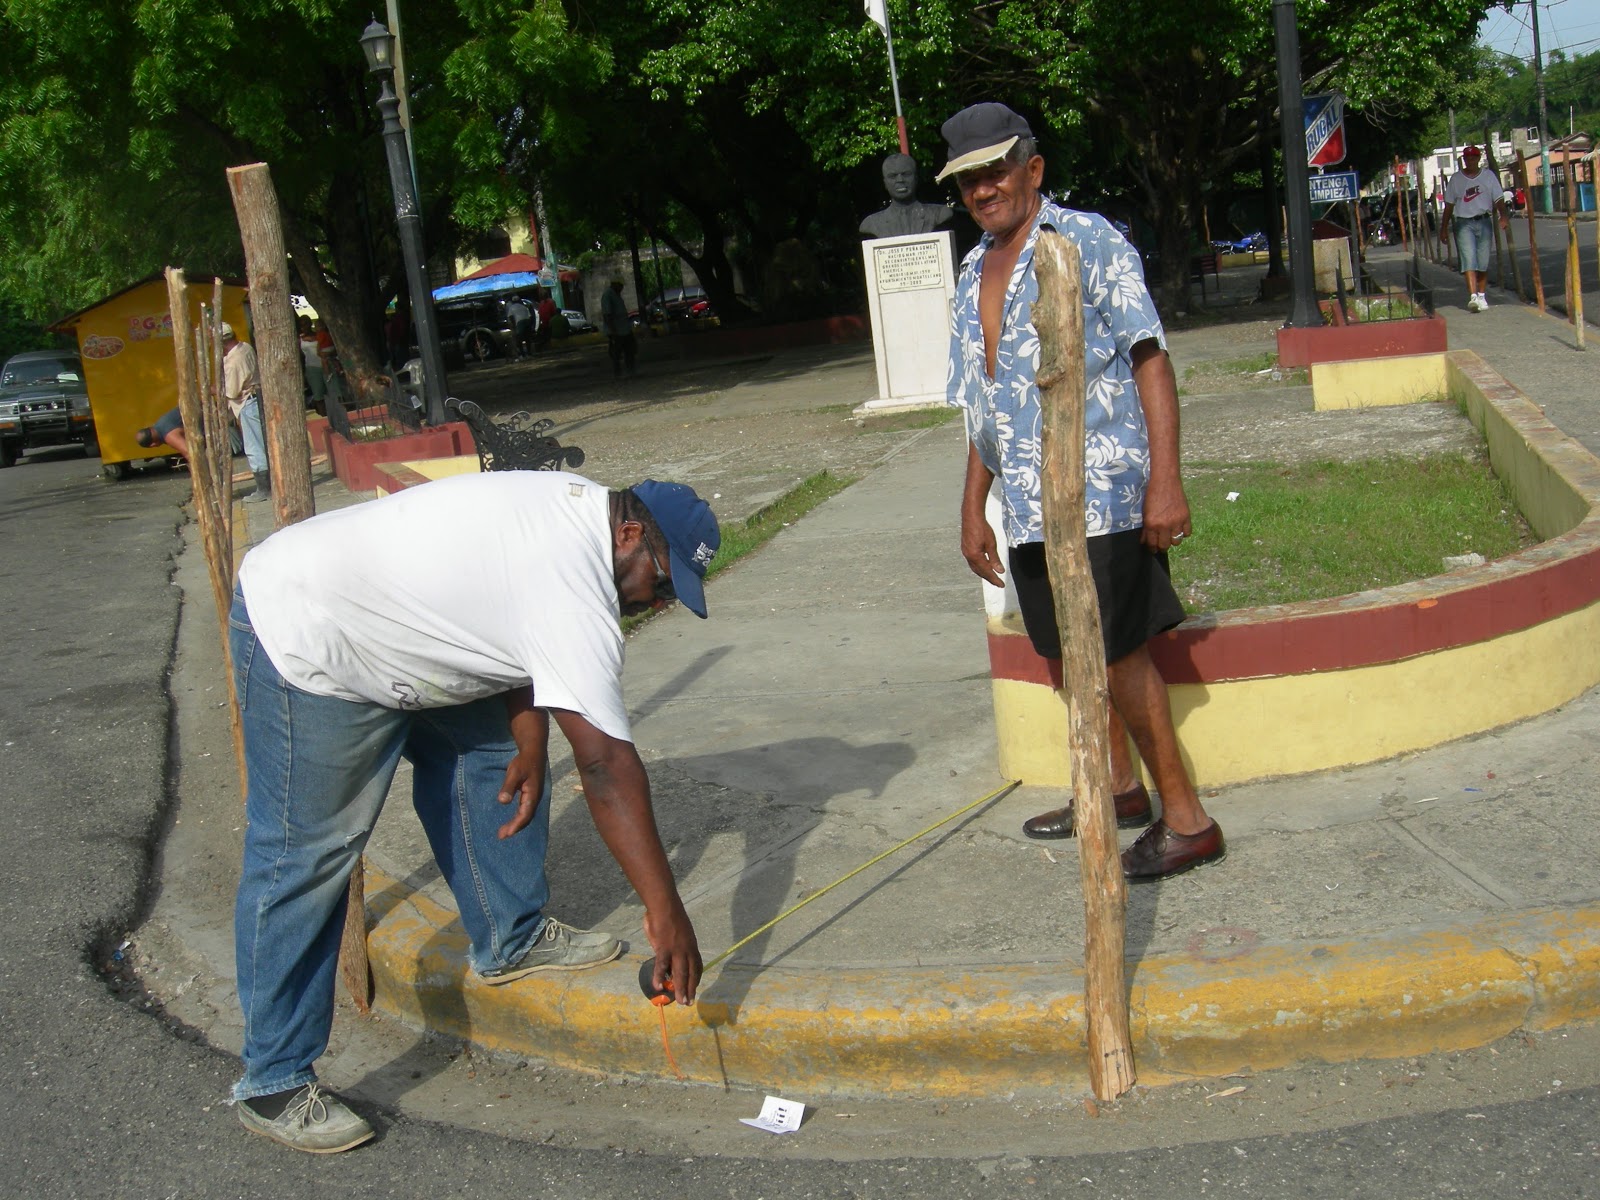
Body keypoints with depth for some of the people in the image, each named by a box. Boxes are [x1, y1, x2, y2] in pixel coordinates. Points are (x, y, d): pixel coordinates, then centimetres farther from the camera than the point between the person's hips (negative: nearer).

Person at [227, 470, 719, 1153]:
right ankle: (273, 1085, 5)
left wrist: (530, 741, -2)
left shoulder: (579, 507, -1)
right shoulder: (575, 589, -29)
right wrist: (664, 914, -31)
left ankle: (510, 941, 26)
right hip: (305, 651, -10)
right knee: (304, 859, -5)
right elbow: (606, 764, -32)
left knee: (492, 752, 12)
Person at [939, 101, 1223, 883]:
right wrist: (972, 509, 19)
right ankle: (1116, 786, 33)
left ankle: (1186, 819, 2)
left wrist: (1165, 480, -21)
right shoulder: (974, 275, 16)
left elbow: (1150, 357, -13)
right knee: (1073, 648, 16)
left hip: (1101, 491, -8)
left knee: (1120, 651, -7)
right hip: (1028, 502, 8)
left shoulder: (1086, 242, -6)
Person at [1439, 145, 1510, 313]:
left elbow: (1498, 199, 3)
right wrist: (1444, 228, 8)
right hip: (1464, 224, -2)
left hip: (1484, 222, 2)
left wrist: (1503, 216, -14)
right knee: (1469, 259, -15)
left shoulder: (1488, 176, 9)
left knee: (1483, 262, 5)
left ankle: (1482, 296, 18)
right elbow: (1449, 205, 10)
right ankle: (1473, 296, -25)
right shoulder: (1456, 179, 7)